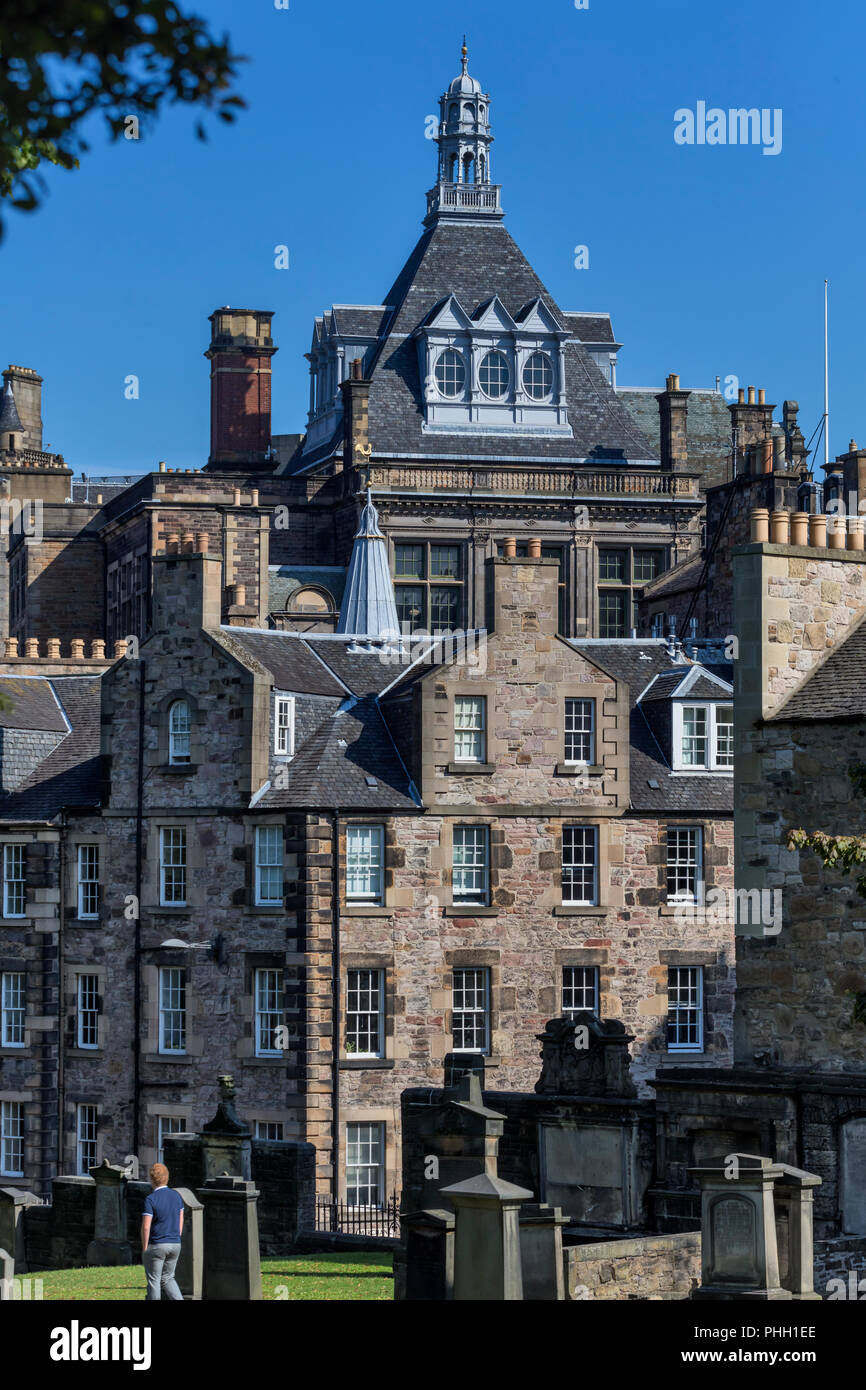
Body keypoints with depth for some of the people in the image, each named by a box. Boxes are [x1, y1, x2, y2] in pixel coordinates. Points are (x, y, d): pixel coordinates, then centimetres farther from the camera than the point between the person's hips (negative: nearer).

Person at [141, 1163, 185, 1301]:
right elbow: (181, 1222, 12)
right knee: (167, 1278, 16)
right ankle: (179, 1300, -2)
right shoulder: (177, 1196, 6)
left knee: (154, 1281, 4)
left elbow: (146, 1227, -16)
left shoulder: (150, 1199, -13)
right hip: (175, 1245, 6)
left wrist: (144, 1248, -7)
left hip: (156, 1245, -6)